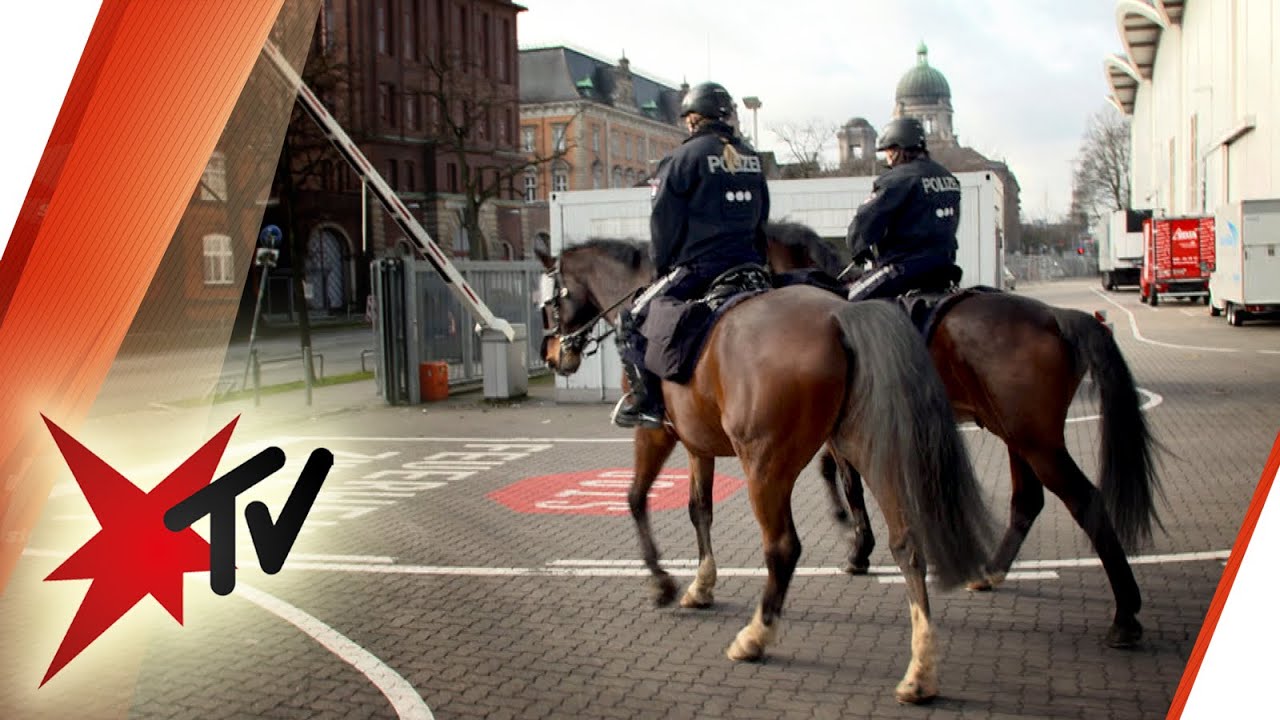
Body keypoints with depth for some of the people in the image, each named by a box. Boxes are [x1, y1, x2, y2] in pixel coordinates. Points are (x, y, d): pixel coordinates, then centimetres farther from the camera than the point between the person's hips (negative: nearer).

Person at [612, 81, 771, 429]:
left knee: (634, 322, 2)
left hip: (698, 266, -6)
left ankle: (647, 402, -3)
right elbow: (761, 217, 17)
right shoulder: (752, 157, 13)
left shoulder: (683, 158, -6)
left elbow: (665, 222, -4)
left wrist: (662, 266, 8)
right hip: (748, 266, 7)